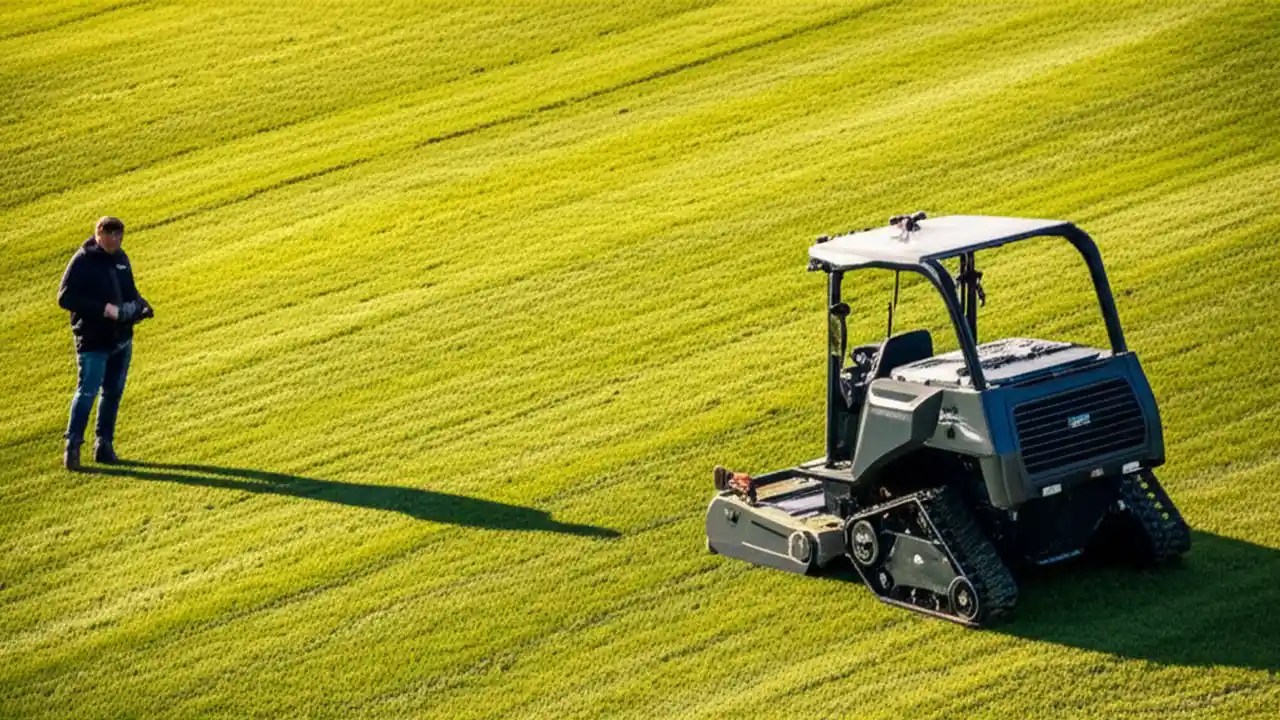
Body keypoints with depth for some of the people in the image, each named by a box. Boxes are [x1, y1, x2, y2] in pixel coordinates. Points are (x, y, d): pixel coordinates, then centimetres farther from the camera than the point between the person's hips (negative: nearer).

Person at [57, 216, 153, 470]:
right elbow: (65, 298, -18)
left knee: (114, 392, 11)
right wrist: (104, 309, -24)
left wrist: (141, 306, -2)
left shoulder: (121, 258, 8)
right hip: (93, 341, -7)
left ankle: (104, 444, 20)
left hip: (122, 339, 7)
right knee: (87, 392, -9)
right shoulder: (82, 261, -13)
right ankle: (72, 446, -3)